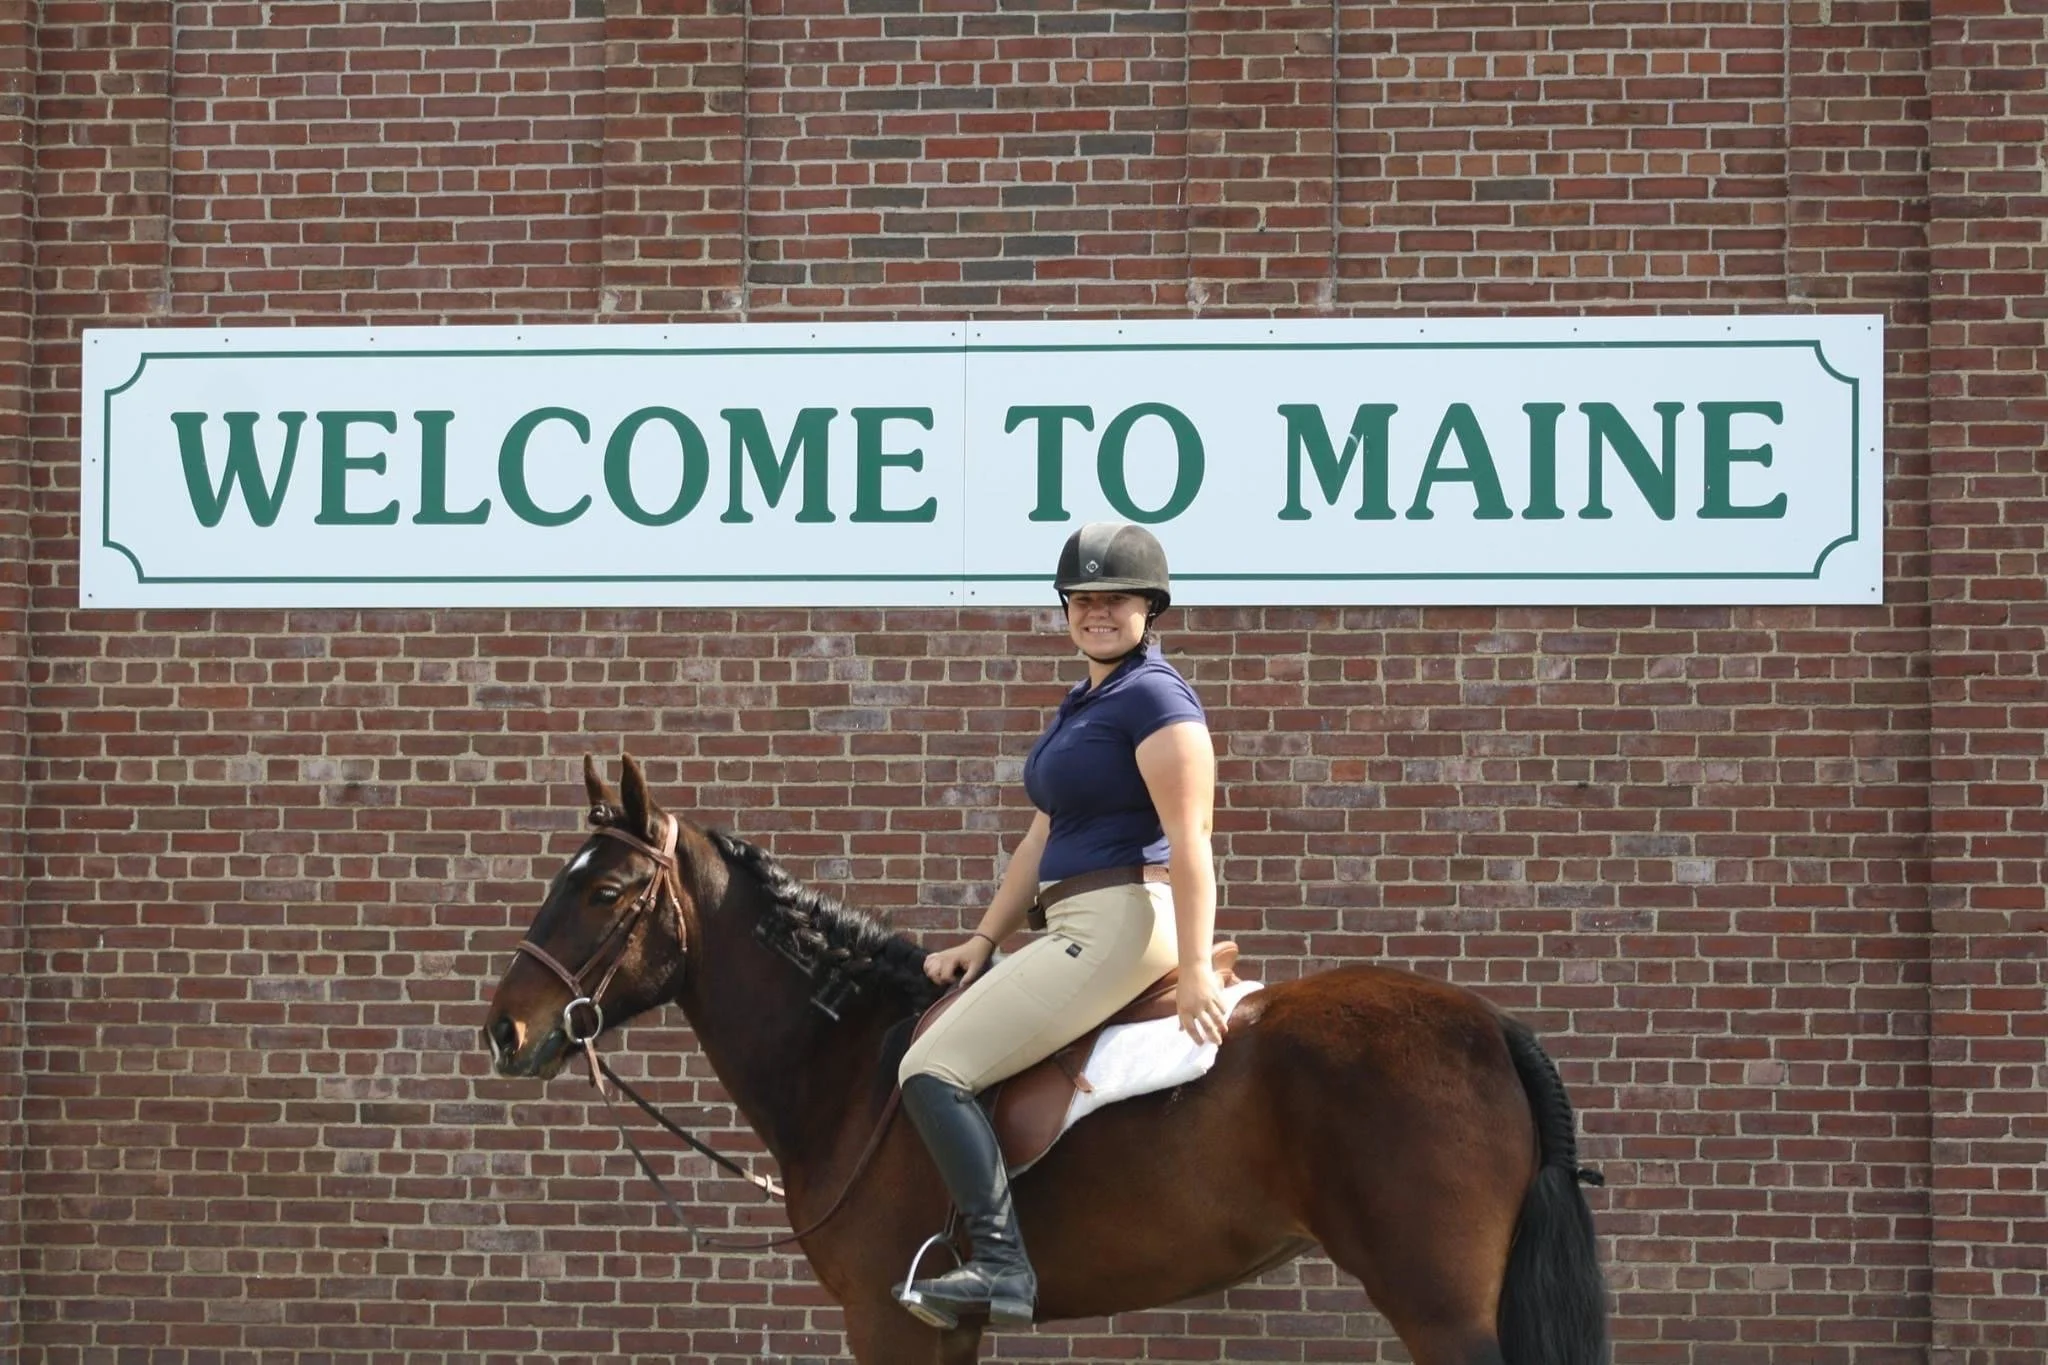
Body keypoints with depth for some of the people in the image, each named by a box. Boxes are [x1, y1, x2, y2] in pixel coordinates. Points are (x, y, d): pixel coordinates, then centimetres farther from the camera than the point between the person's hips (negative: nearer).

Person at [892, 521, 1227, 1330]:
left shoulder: (1153, 697, -12)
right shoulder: (1081, 706, 19)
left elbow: (1189, 839, -19)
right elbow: (1044, 838, 23)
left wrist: (1195, 970, -25)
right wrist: (983, 940, 17)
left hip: (1122, 925, -11)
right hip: (1073, 928, 11)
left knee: (934, 1068, -19)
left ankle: (1001, 1265, -23)